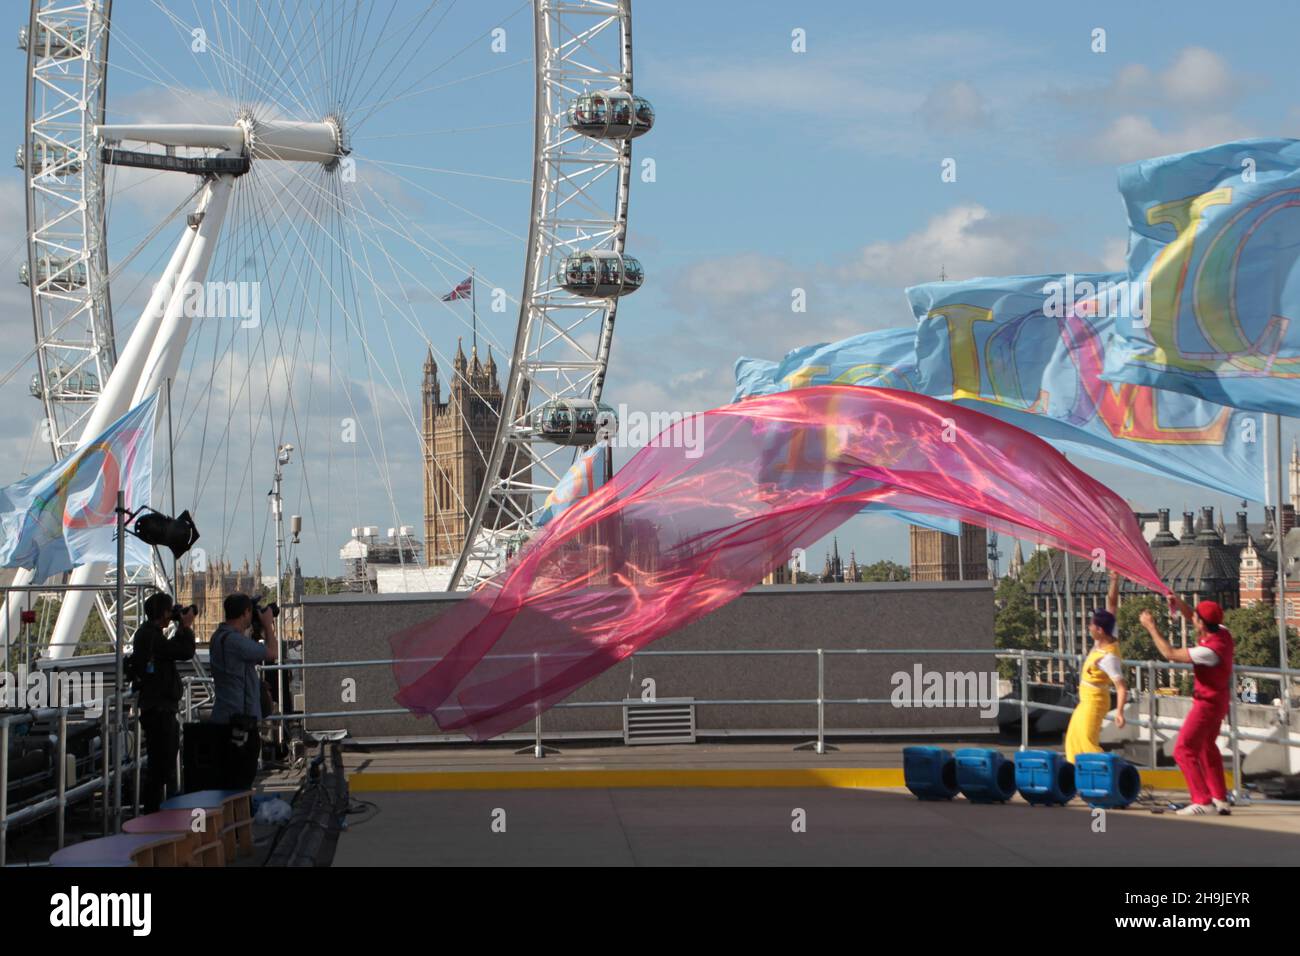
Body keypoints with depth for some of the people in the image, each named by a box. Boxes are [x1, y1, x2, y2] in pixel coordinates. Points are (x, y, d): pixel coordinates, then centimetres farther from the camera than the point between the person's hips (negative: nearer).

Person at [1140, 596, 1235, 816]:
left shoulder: (1210, 650, -32)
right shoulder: (1222, 632, -7)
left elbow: (1170, 654, -24)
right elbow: (1191, 618, 12)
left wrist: (1151, 627, -17)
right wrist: (1180, 603, -6)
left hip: (1207, 704, -10)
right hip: (1217, 701, 10)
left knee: (1184, 751, -7)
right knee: (1207, 748, 24)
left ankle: (1203, 801, -10)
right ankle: (1220, 799, 30)